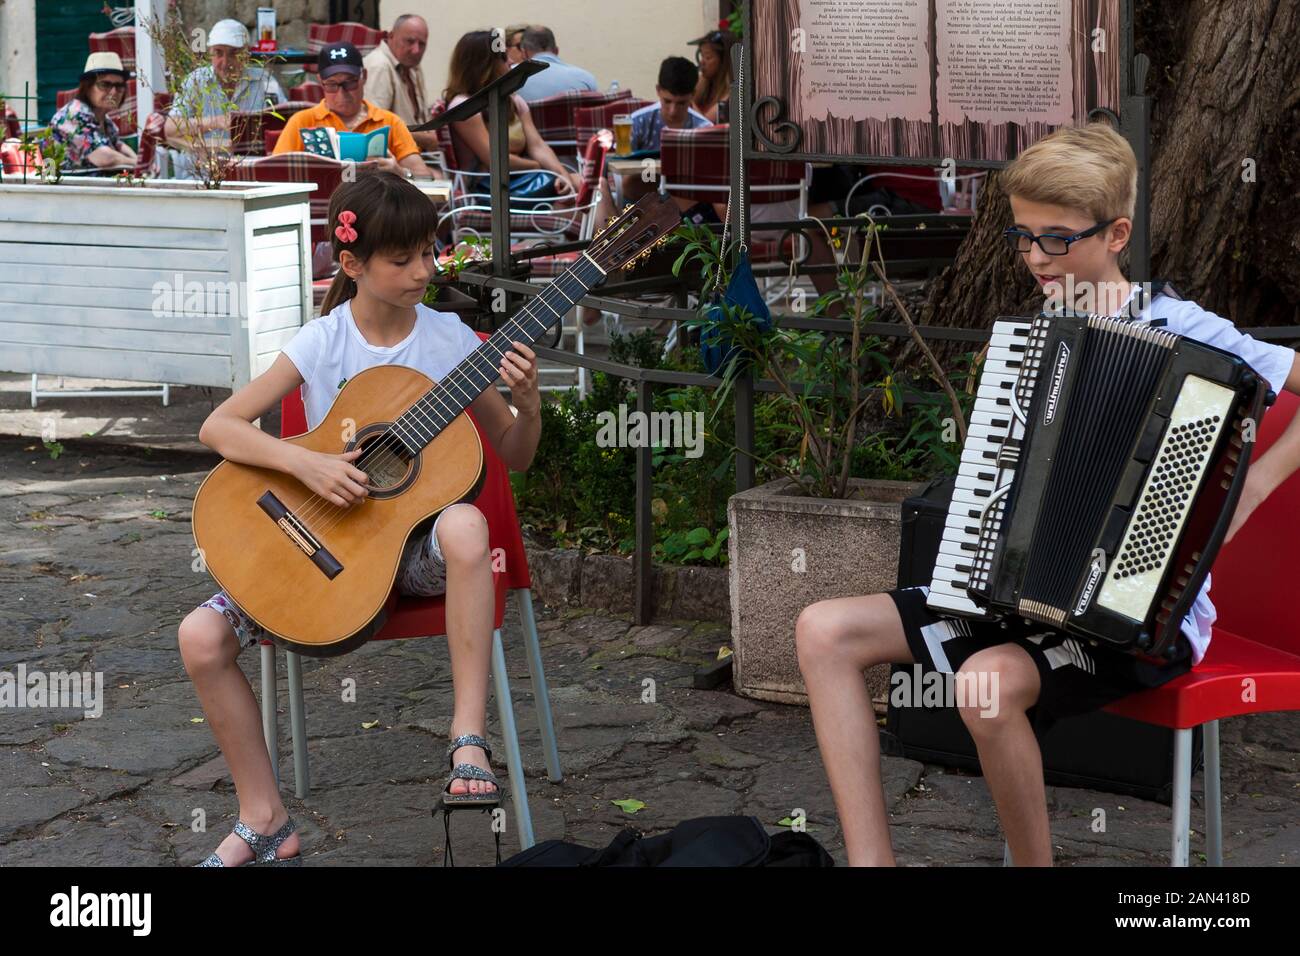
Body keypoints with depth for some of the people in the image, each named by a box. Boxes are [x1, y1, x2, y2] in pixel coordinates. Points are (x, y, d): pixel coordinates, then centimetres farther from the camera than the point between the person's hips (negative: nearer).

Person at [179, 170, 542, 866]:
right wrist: (306, 463, -24)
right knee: (202, 636, -18)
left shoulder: (448, 338, -1)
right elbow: (218, 427, -8)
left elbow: (514, 456, 6)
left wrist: (527, 405, -17)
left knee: (465, 525, -39)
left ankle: (469, 742, -32)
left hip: (417, 543, -1)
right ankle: (266, 824, -2)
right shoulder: (321, 343, -3)